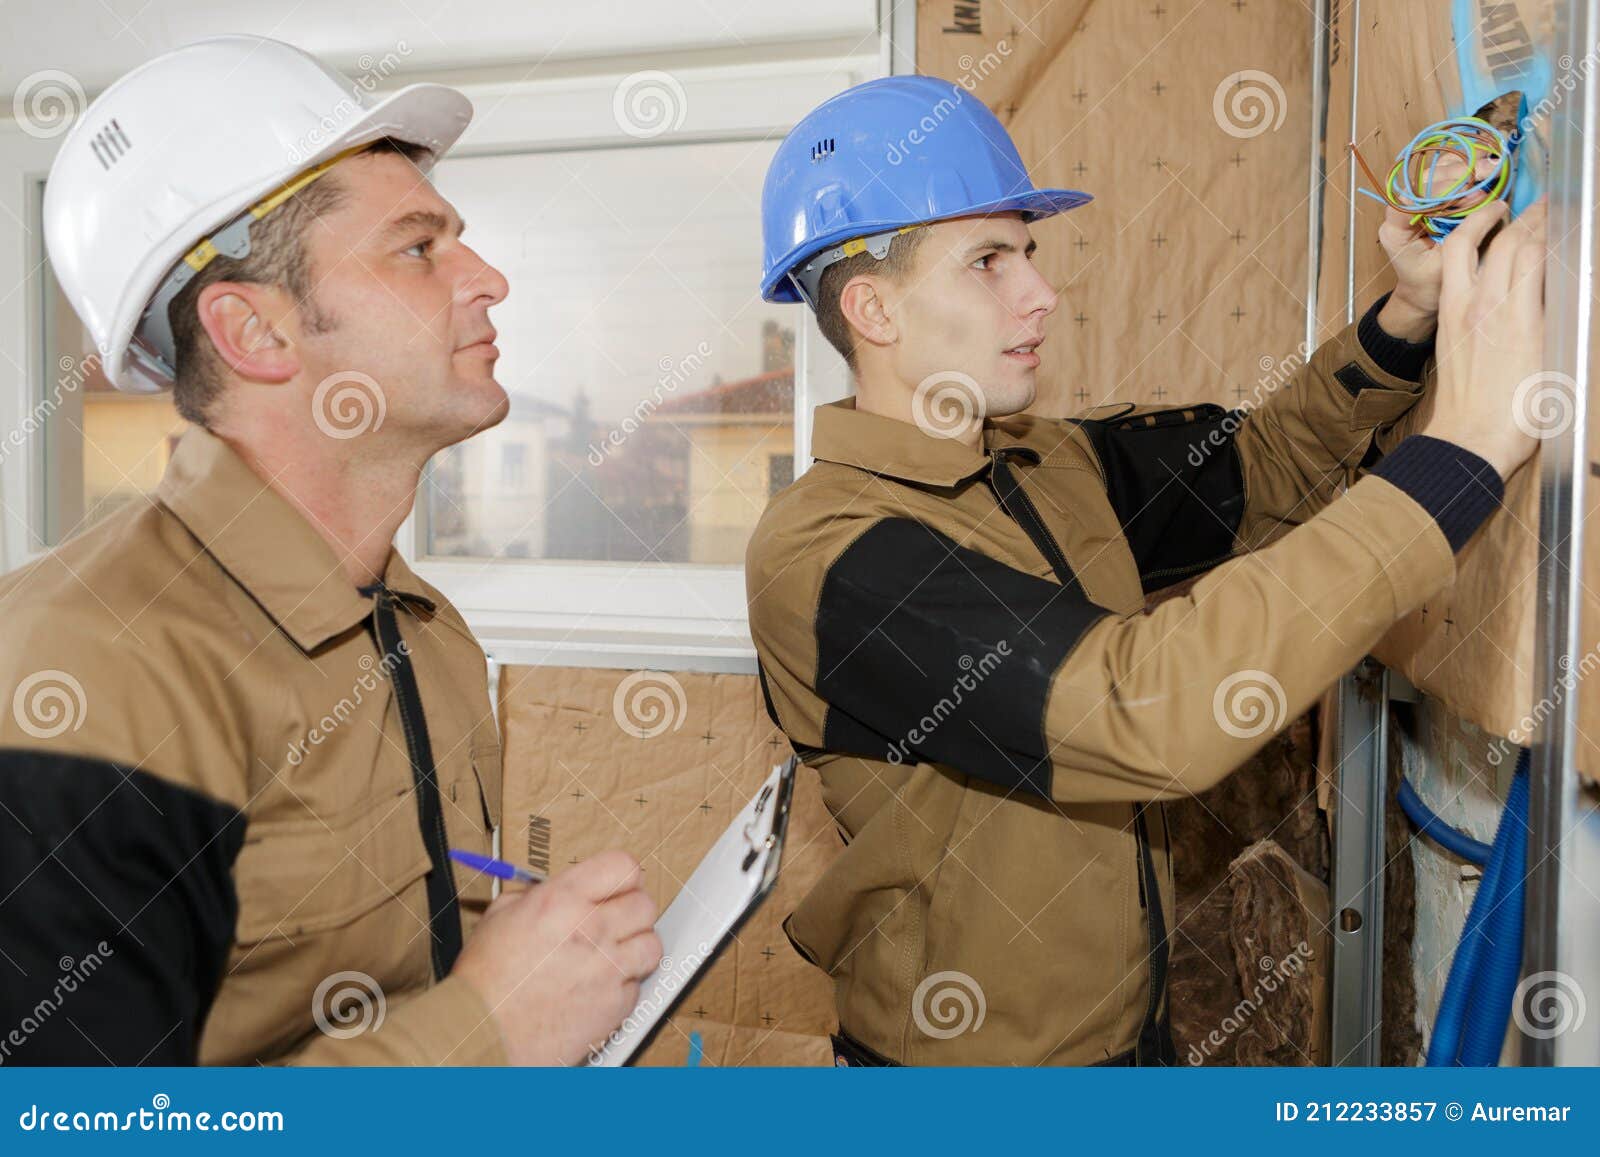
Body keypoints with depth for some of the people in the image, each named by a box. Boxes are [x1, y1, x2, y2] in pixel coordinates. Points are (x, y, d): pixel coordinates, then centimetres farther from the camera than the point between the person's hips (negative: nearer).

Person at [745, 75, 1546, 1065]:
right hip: (966, 1049, -7)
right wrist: (1464, 448, -33)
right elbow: (1148, 706, -36)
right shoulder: (824, 555, -26)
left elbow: (1261, 465, 11)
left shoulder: (1056, 467, -1)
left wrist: (1408, 320, -9)